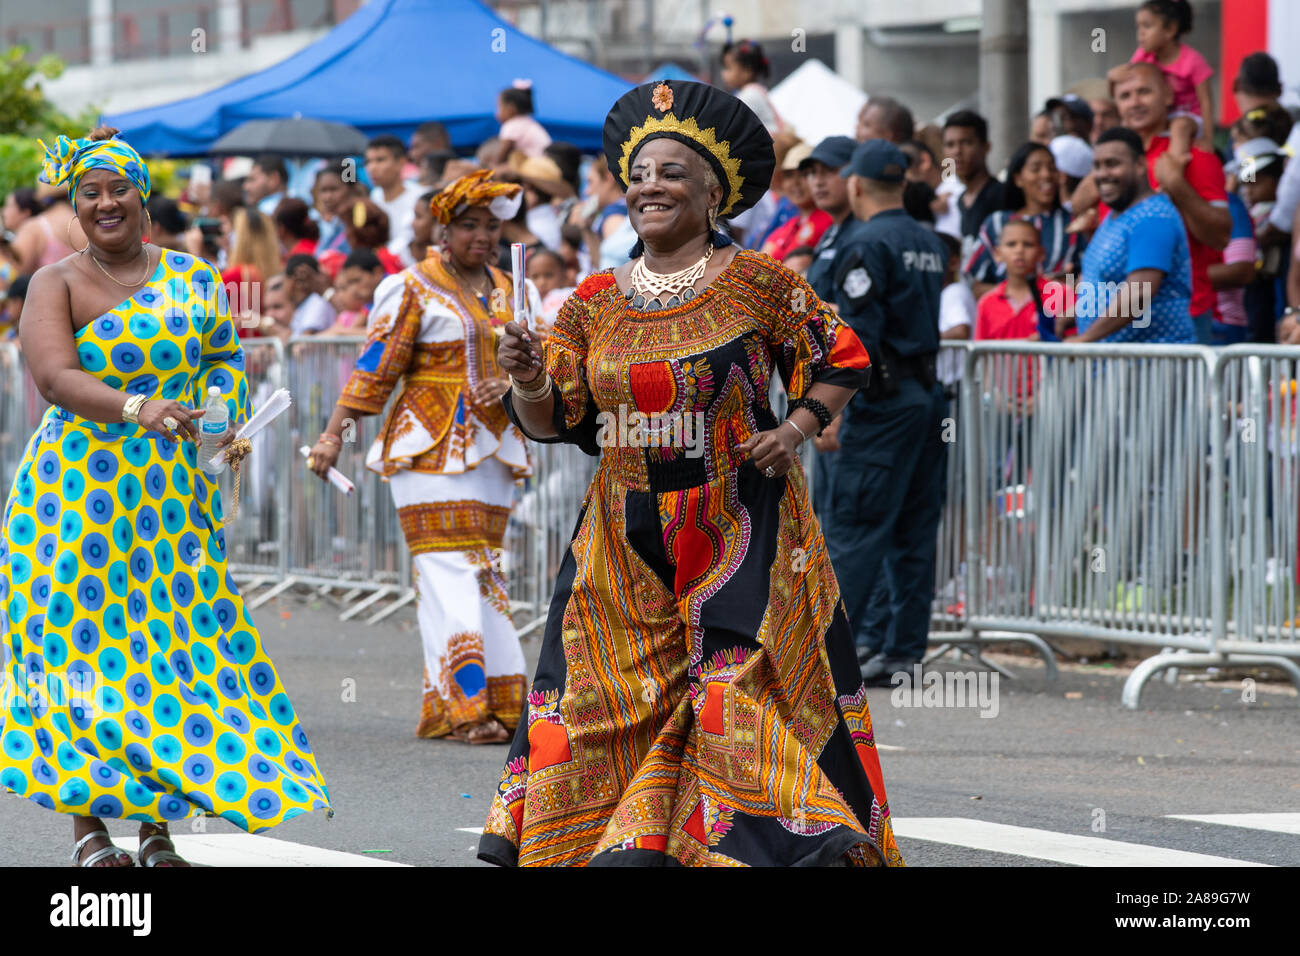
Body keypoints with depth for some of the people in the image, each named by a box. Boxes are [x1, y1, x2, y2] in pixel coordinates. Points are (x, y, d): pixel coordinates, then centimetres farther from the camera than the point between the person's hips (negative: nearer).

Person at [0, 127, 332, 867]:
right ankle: (89, 826, 2)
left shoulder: (191, 277, 10)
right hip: (78, 488, -3)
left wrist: (227, 417, -4)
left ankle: (158, 827, 5)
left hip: (174, 489, 3)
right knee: (83, 640, -4)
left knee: (176, 642, -1)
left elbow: (227, 355, 18)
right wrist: (135, 408, -33)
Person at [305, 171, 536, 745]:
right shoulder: (413, 289, -1)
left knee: (482, 575, 4)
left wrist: (514, 385, -3)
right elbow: (376, 366, -4)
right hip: (429, 450, -5)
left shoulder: (513, 294, 15)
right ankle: (464, 706, -18)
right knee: (449, 571, -13)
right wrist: (335, 433, -10)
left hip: (490, 453, 5)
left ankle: (494, 704, 5)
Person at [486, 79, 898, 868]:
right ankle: (629, 842, 10)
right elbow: (552, 420, 6)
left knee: (737, 684, -10)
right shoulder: (597, 301, 7)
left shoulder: (756, 283, -2)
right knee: (606, 684, 0)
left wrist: (795, 431, -7)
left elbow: (843, 360, 7)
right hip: (628, 531, 4)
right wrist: (528, 382, -15)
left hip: (738, 523, -4)